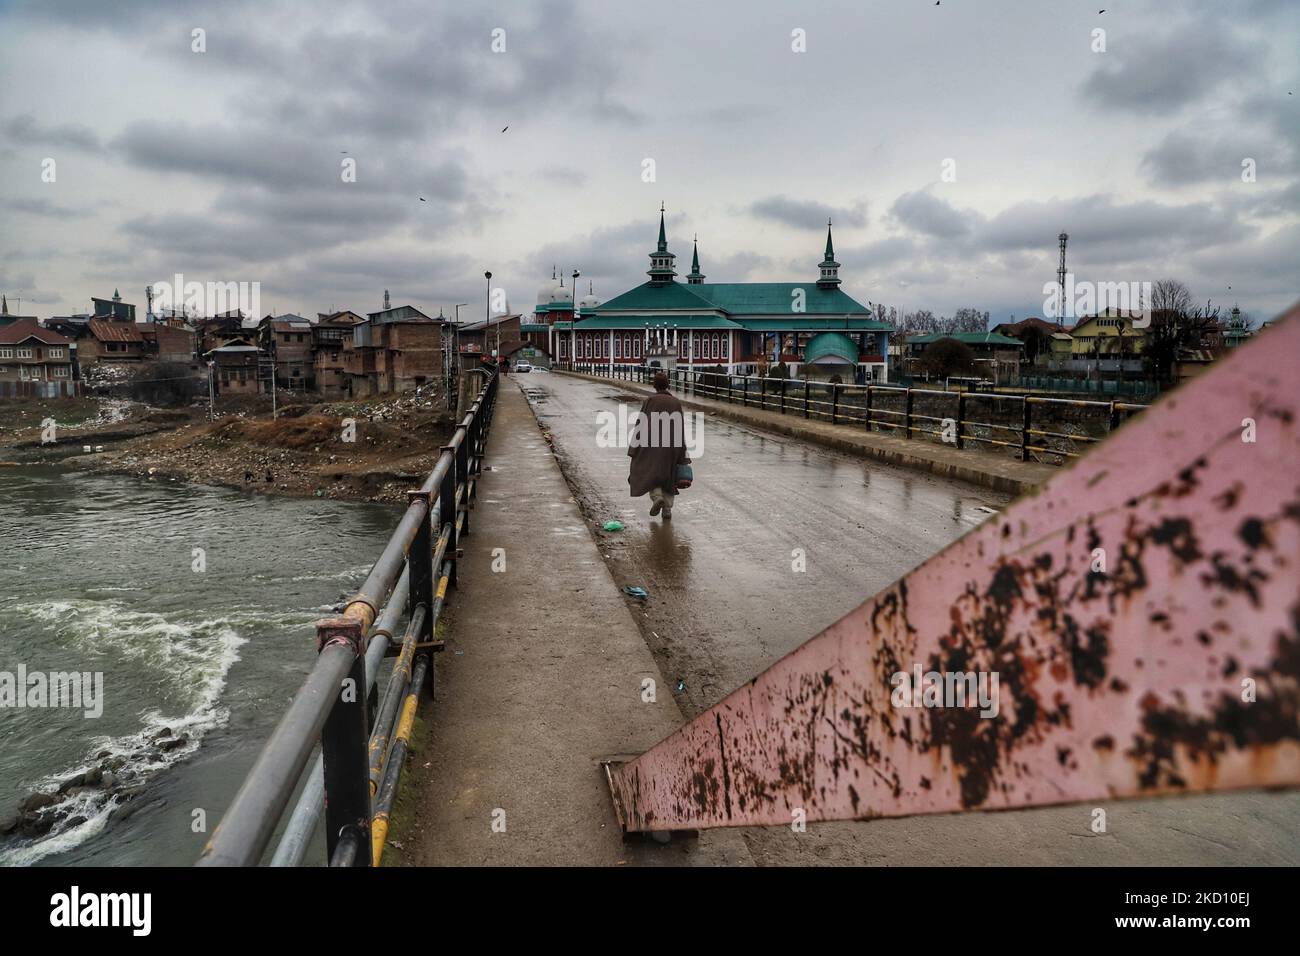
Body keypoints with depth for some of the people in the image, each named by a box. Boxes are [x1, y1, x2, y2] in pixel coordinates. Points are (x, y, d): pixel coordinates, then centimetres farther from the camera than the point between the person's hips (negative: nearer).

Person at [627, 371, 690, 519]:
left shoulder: (650, 400, -4)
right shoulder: (676, 403, 5)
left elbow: (641, 424, -7)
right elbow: (681, 429, 3)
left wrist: (633, 448, -2)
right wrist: (682, 455, 7)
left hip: (652, 443, -3)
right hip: (672, 445, 3)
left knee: (648, 473, 9)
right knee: (668, 476, 14)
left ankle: (657, 496, -17)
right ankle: (667, 509, 9)